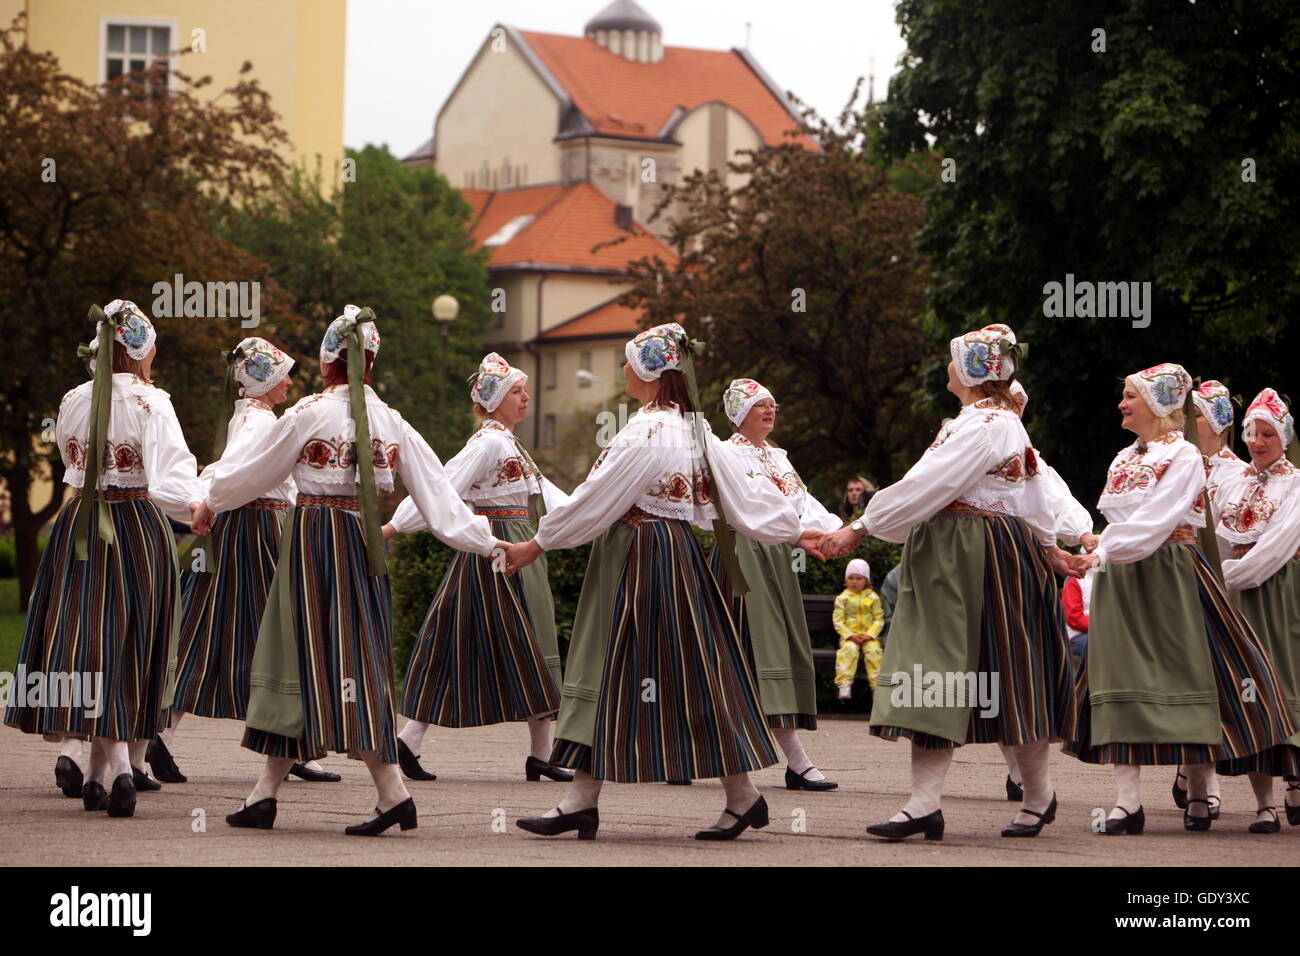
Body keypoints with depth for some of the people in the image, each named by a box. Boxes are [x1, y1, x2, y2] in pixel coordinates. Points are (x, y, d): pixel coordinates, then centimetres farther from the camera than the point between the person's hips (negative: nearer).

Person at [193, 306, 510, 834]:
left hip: (315, 536, -5)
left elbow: (255, 471, 3)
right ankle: (265, 792, 11)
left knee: (330, 659, -4)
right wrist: (483, 539, 10)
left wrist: (210, 504, 19)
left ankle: (392, 791, -15)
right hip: (365, 539, 5)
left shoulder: (310, 413, -8)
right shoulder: (390, 421, 5)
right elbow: (435, 490, 4)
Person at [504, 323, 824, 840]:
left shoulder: (646, 431, -17)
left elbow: (595, 501, -16)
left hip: (639, 559, -10)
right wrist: (796, 531, 24)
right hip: (677, 551, 10)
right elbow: (741, 492, 12)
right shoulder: (694, 428, 10)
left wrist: (536, 545, -8)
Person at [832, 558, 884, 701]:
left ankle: (877, 687, -28)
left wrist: (869, 635, -11)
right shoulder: (842, 598, 6)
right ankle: (844, 685, -39)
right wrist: (850, 635, -14)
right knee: (849, 649, -33)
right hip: (849, 636, -1)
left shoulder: (872, 597, 8)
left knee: (874, 651, -29)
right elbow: (838, 621, 0)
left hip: (869, 636, 1)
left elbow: (879, 619, 4)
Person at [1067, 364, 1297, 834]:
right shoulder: (1123, 459, 16)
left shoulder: (1183, 456, -6)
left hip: (1170, 577, -6)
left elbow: (1157, 519, -17)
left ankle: (1197, 795, 10)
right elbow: (1114, 516, 11)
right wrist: (1100, 551, -9)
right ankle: (1127, 800, -10)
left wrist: (1105, 552, -25)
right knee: (1121, 679, -5)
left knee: (1186, 676, -2)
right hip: (1122, 579, 6)